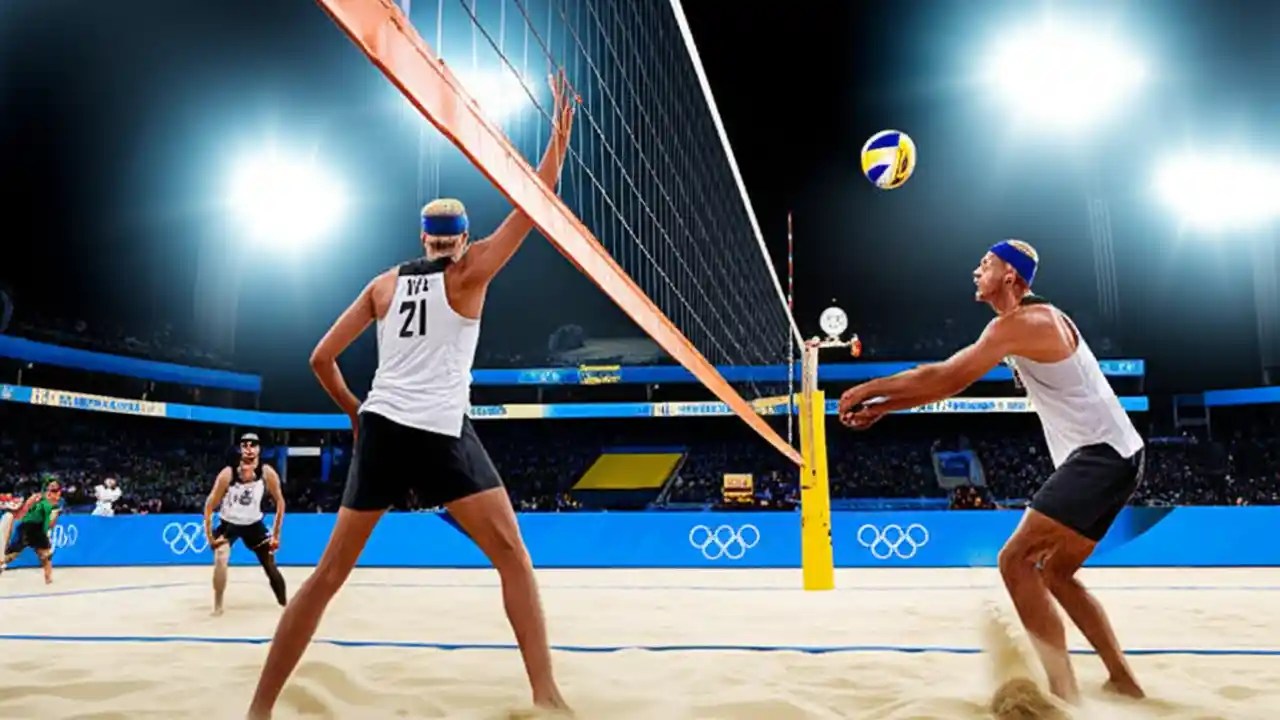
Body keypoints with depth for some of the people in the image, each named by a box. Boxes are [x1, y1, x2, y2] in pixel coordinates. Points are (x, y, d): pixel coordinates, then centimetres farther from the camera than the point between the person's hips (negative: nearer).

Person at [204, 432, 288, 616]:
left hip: (253, 524, 1)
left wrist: (276, 534, -6)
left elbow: (280, 502, -8)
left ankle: (285, 605, 17)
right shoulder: (228, 474, -24)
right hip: (228, 524, -1)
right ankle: (217, 606, -6)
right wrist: (209, 535, -16)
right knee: (221, 560, -23)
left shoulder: (267, 473, -20)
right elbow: (210, 505, -15)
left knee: (271, 566, 1)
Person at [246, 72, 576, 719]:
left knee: (330, 572, 13)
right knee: (512, 557, 2)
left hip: (379, 427, 5)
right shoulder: (467, 274, 3)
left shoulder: (383, 284, 14)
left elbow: (321, 359, 12)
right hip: (439, 433, -5)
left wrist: (354, 412, 26)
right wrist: (560, 132, 7)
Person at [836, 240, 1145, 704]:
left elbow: (946, 378, -14)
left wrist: (871, 389, -2)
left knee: (1017, 561, -14)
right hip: (1114, 456, 10)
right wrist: (884, 407, 13)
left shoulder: (1018, 323, -14)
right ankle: (1123, 681, 19)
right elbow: (954, 384, 18)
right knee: (1055, 574, 16)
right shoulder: (1033, 321, 18)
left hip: (1099, 456, -10)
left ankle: (1064, 695, -13)